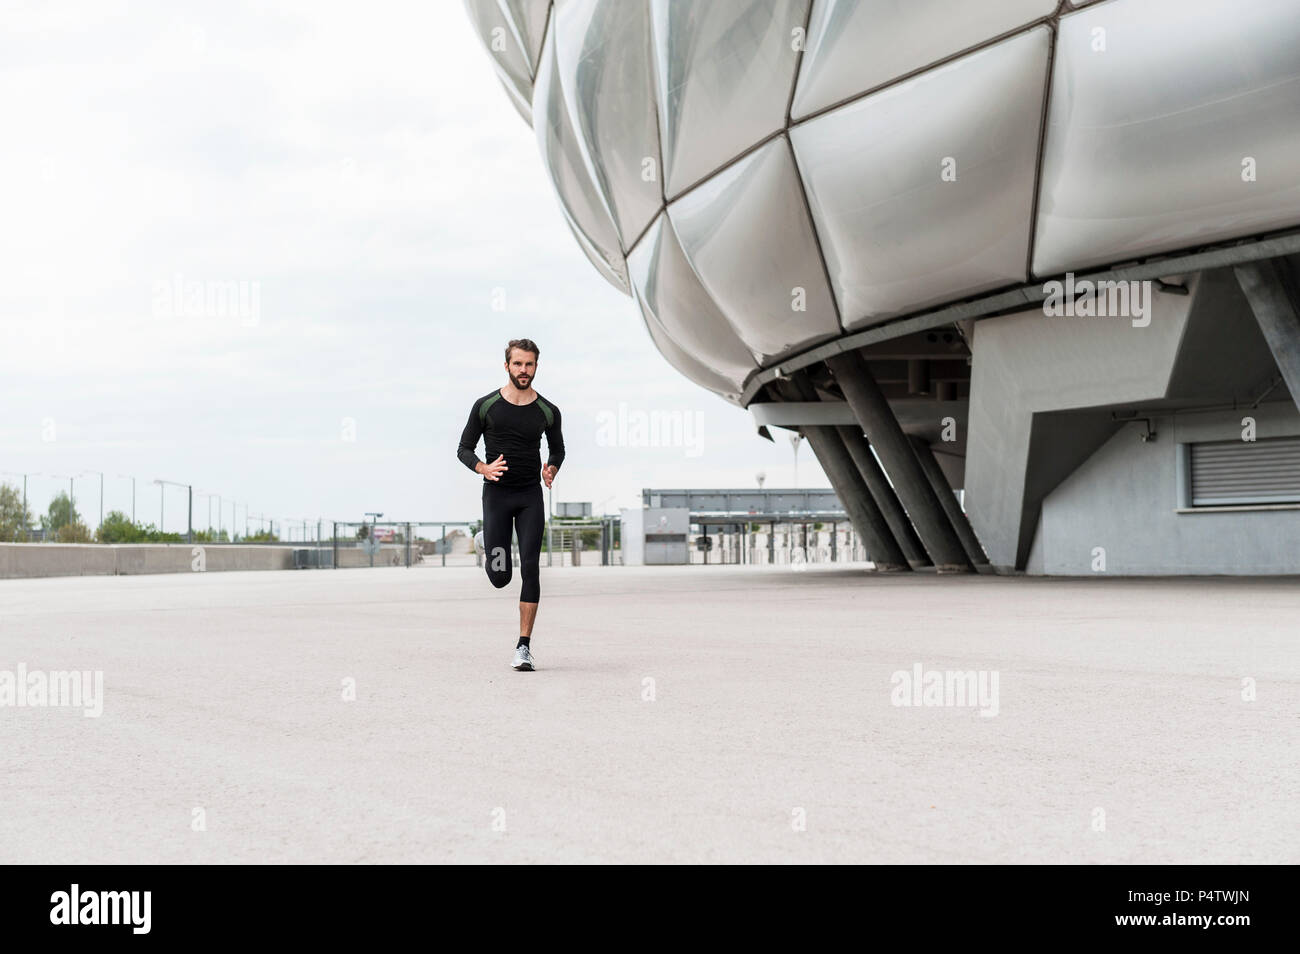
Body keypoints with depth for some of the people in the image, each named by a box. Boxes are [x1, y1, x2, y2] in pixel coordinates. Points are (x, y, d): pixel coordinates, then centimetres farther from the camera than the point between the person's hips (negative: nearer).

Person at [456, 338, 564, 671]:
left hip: (531, 496, 1)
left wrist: (551, 470, -3)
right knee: (499, 578, -1)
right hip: (497, 493, -1)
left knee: (530, 569, -9)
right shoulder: (486, 406, -2)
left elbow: (557, 449, 19)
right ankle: (486, 542, 36)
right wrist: (484, 468, -15)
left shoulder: (548, 412, 3)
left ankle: (524, 647, -4)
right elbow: (464, 448, 4)